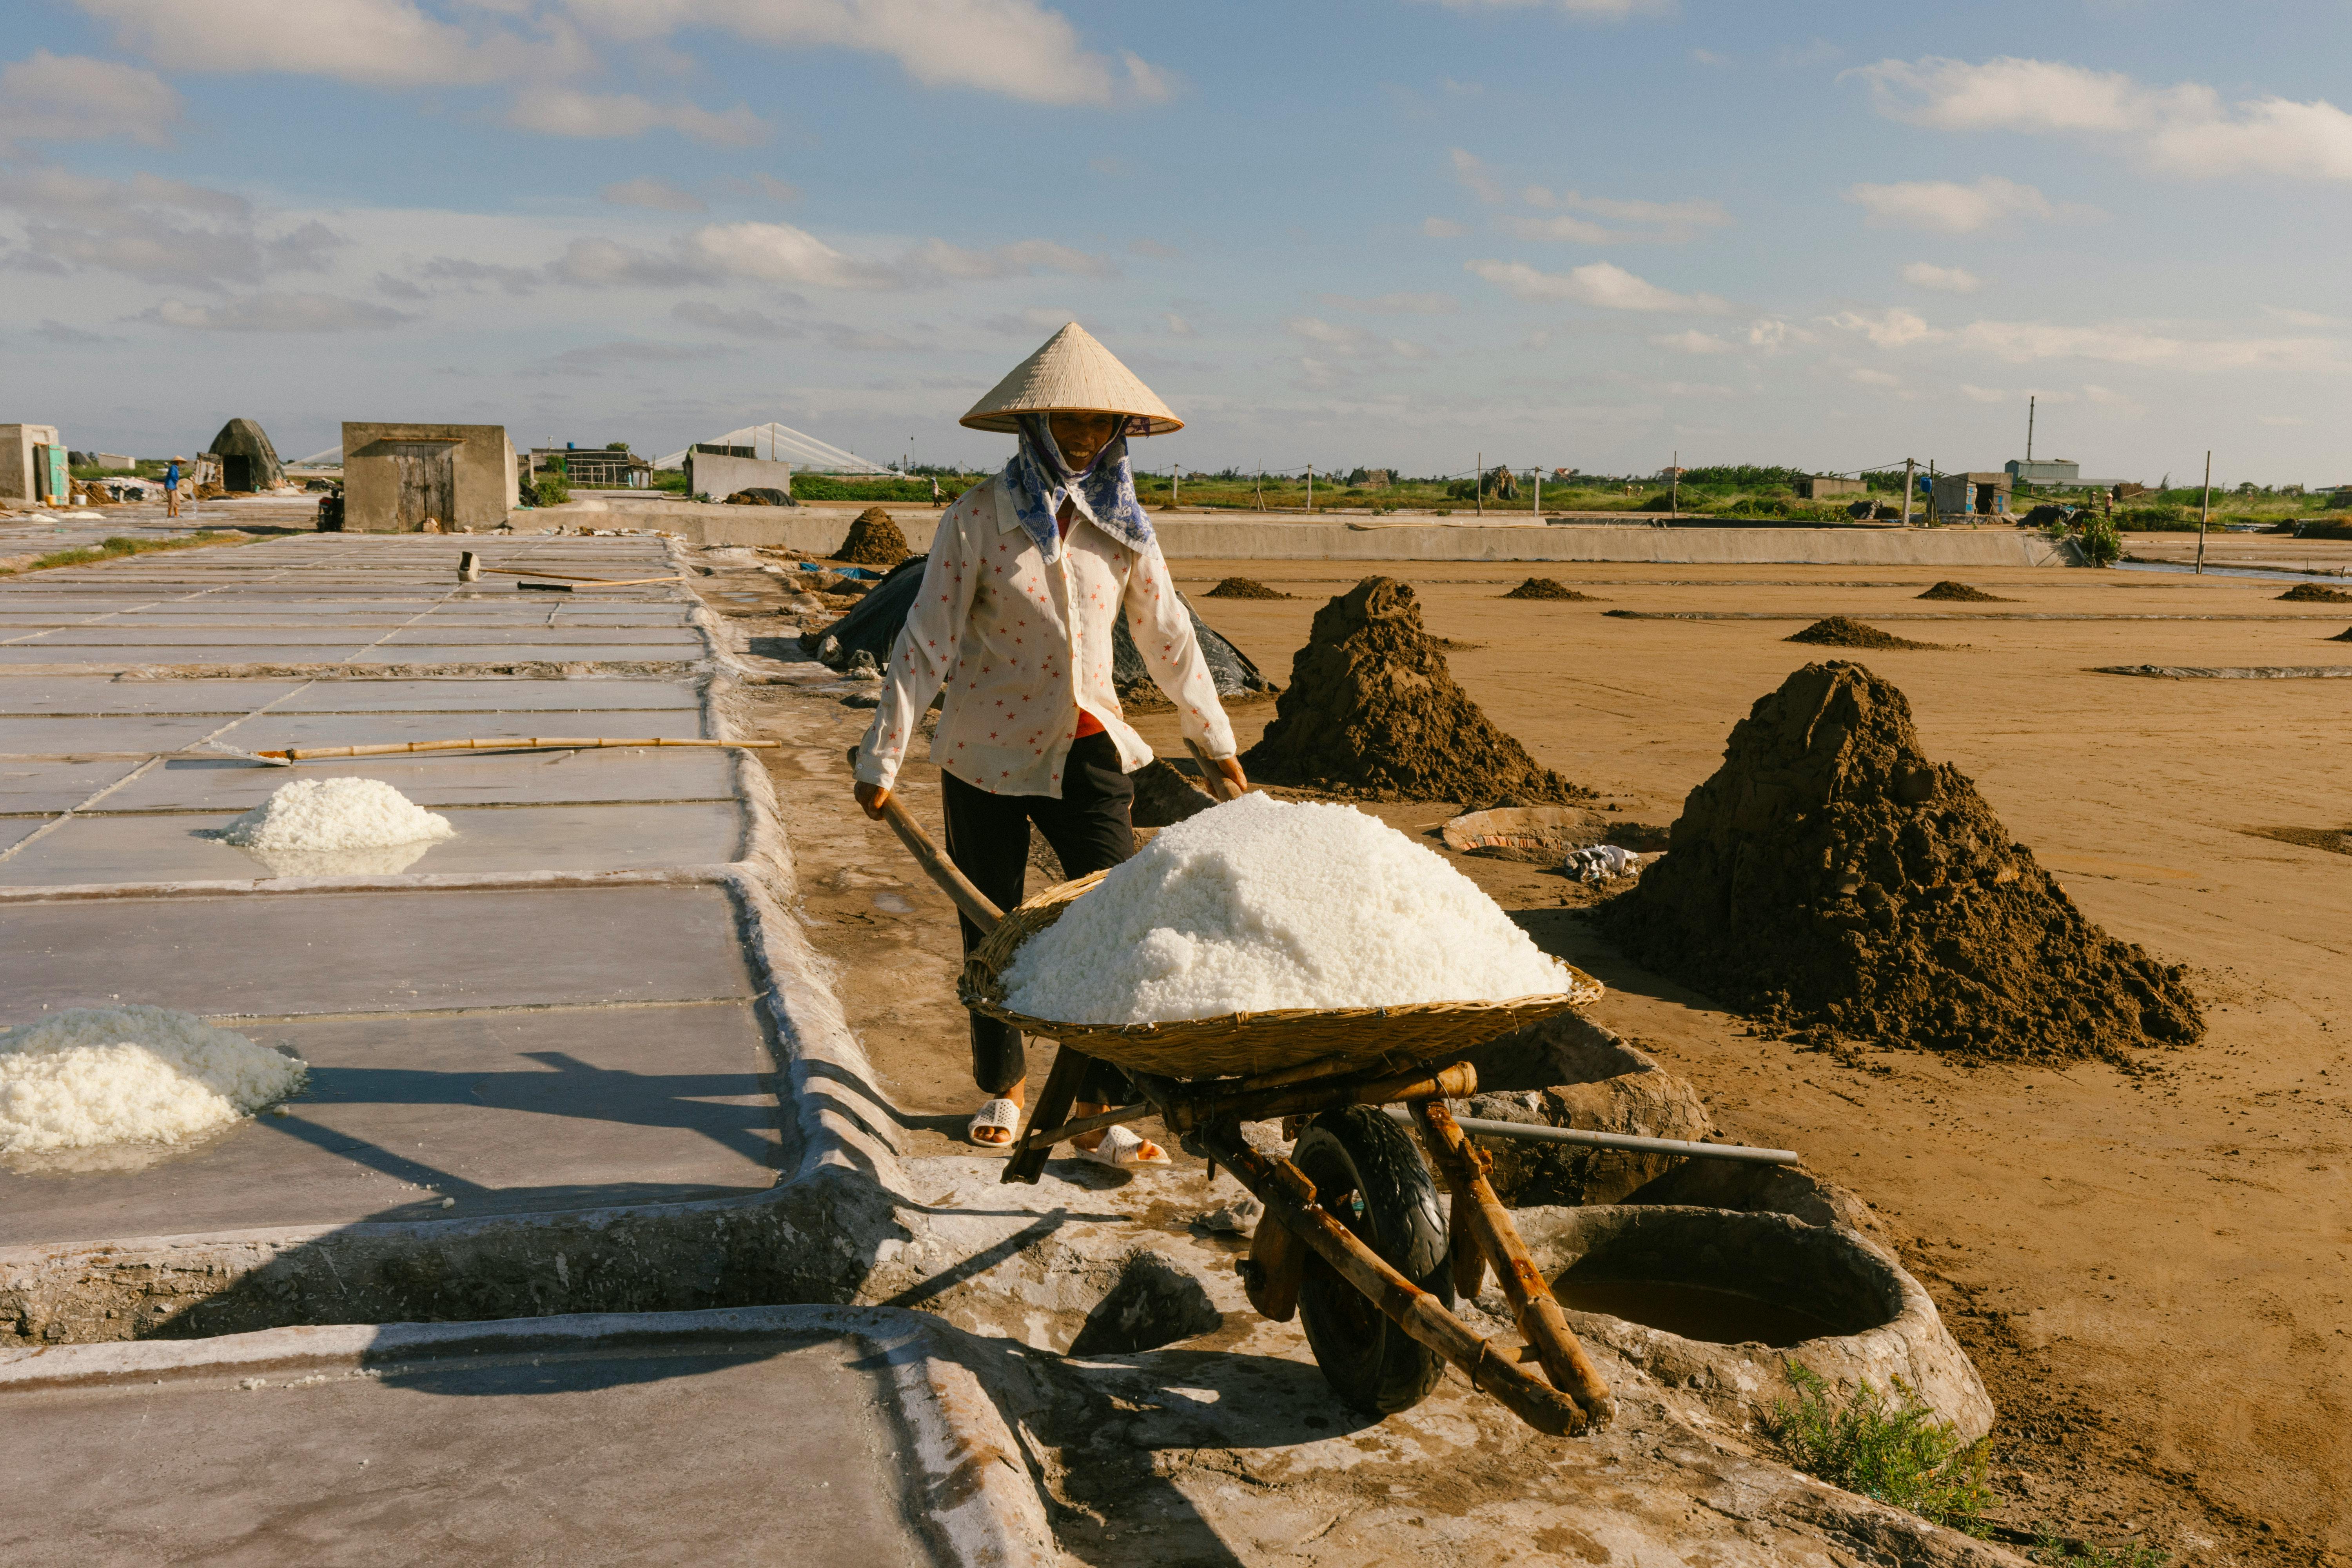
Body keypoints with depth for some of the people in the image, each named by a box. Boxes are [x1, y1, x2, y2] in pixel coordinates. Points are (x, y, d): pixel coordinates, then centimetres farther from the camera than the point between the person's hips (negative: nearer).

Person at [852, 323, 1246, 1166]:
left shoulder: (1121, 521, 2)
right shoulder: (979, 516, -10)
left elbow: (1167, 636, 12)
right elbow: (926, 640, -10)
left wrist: (1216, 738, 17)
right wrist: (882, 756, -11)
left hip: (1087, 749, 3)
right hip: (989, 752, -2)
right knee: (992, 930, 10)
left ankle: (1098, 1111, 1)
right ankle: (1003, 1086, 31)